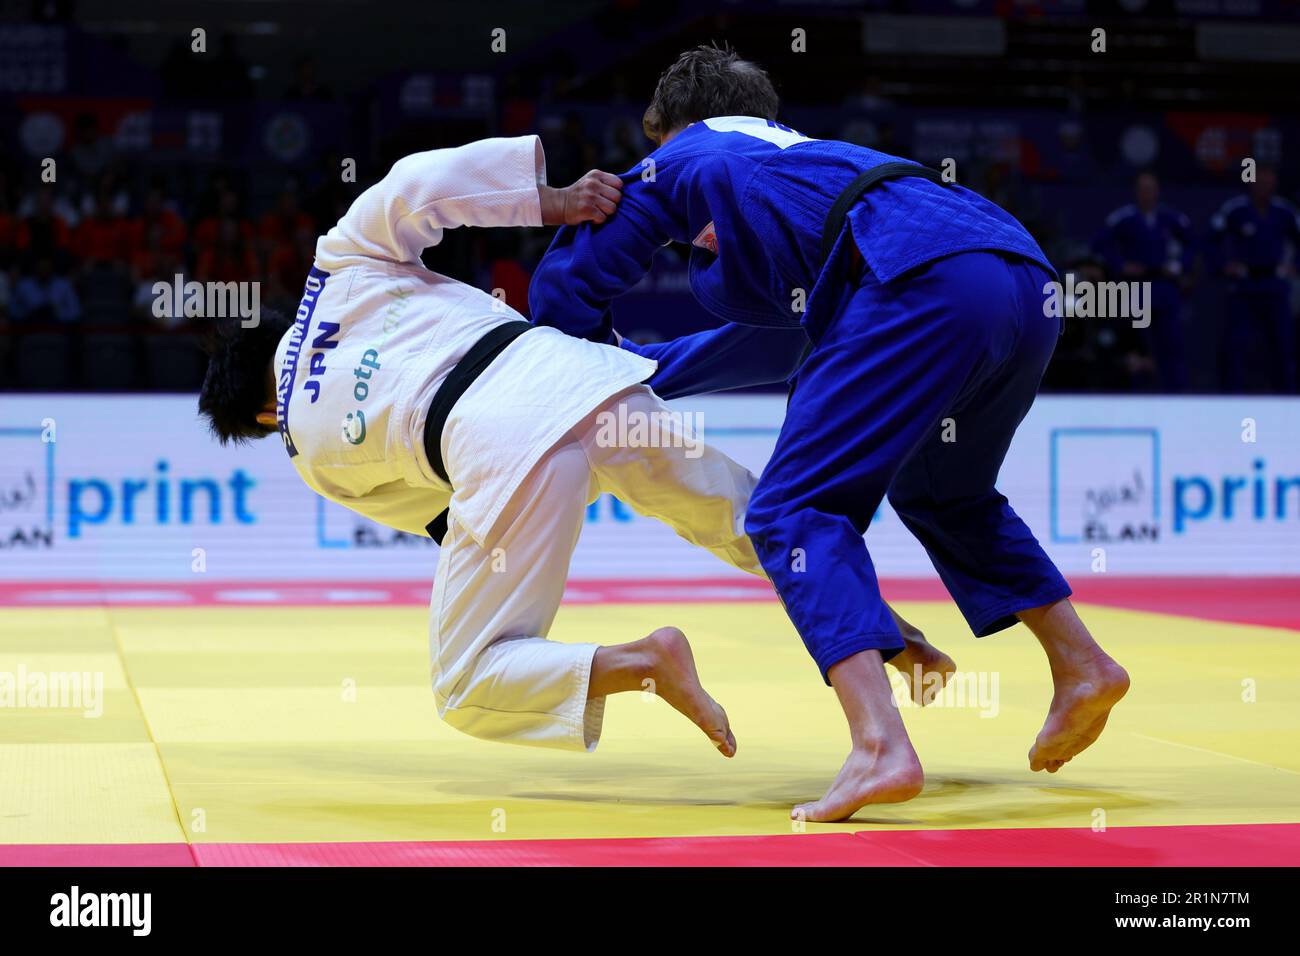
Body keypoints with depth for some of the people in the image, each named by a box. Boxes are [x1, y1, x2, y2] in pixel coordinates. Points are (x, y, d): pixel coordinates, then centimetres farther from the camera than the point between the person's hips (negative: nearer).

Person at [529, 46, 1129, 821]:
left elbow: (567, 291, 29)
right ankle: (1081, 665, 26)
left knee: (796, 513, -2)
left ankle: (881, 748, -20)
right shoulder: (812, 163, 42)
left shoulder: (688, 162, 23)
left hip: (926, 284, -8)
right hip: (1030, 282, 8)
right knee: (941, 490, 32)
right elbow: (776, 340, 52)